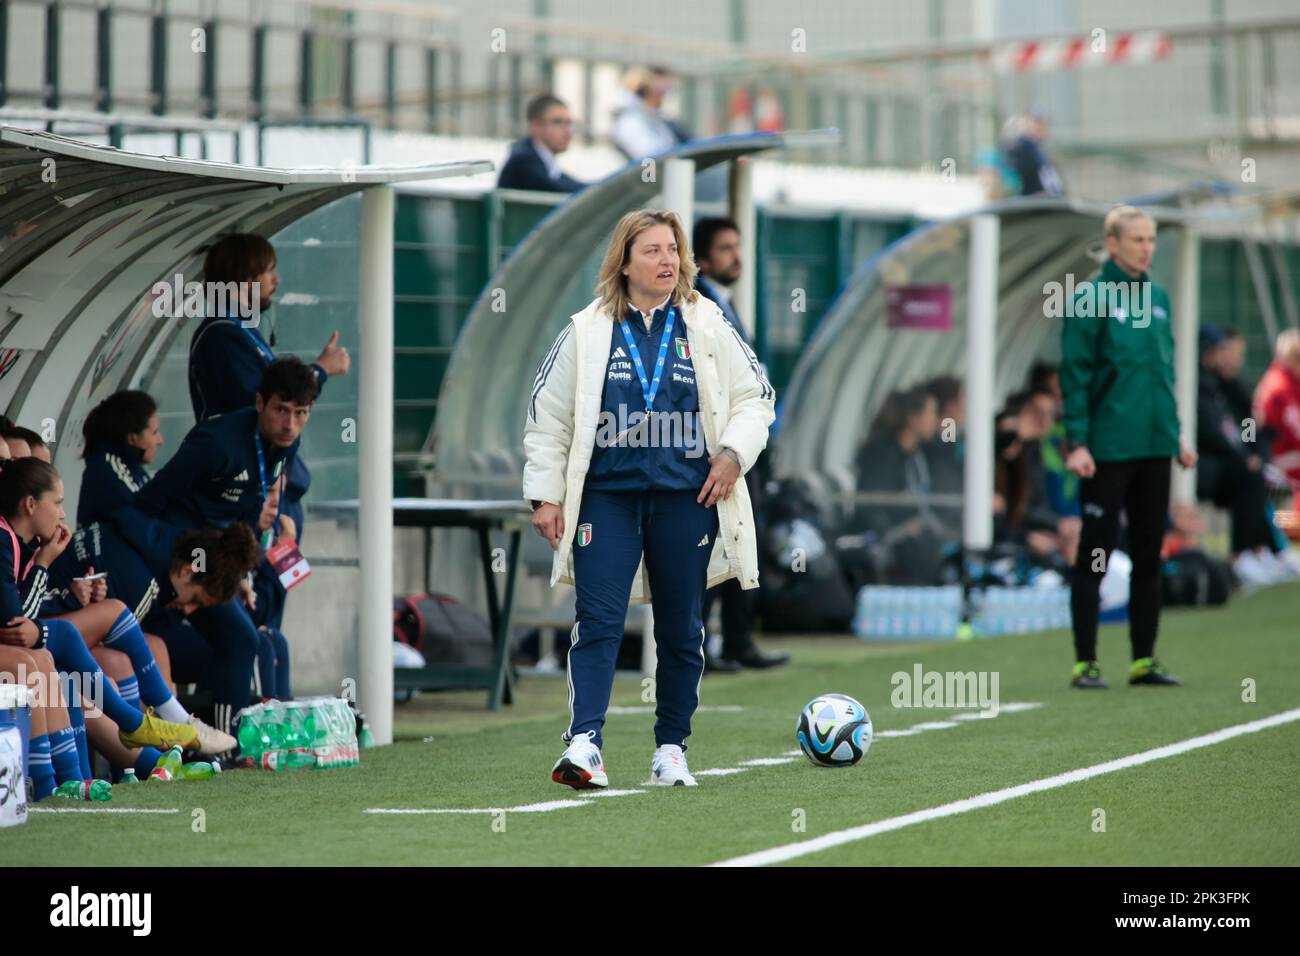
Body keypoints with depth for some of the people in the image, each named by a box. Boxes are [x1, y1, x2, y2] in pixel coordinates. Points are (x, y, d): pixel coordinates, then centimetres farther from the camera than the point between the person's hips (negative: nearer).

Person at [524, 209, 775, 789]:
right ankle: (584, 742, -19)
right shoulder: (586, 332, 4)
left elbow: (754, 396, 11)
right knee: (599, 620, -12)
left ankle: (672, 747, 16)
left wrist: (734, 453, -5)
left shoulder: (707, 327, 6)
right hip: (607, 496, -1)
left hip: (686, 498, 1)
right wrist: (545, 495, 2)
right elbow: (548, 419, 7)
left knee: (681, 627, 6)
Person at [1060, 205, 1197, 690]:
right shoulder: (1091, 297, -8)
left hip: (1154, 448, 6)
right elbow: (1075, 373, -10)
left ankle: (1144, 659, 16)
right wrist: (1077, 441, -15)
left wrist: (1176, 434, 14)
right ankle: (1085, 663, 3)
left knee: (1149, 557, 9)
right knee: (1095, 554, -1)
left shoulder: (1157, 297, 11)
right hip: (1108, 447, -6)